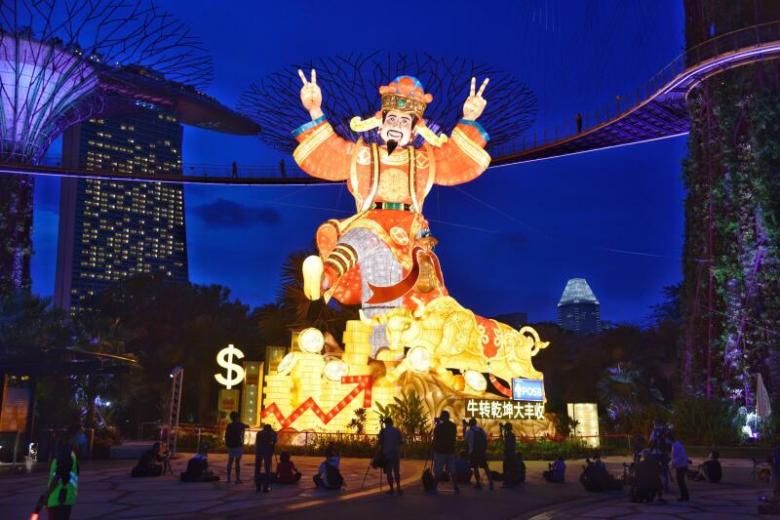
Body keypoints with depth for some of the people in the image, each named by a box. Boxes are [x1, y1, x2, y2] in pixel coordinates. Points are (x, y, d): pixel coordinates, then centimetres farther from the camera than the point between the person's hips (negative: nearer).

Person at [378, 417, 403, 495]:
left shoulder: (383, 431, -5)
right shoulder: (397, 431, 4)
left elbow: (380, 443, -5)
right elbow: (401, 441, 5)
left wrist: (380, 453, 7)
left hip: (387, 453, -3)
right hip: (396, 453, 3)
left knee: (389, 471, 2)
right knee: (397, 471, 11)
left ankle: (392, 489, 2)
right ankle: (398, 488, 4)